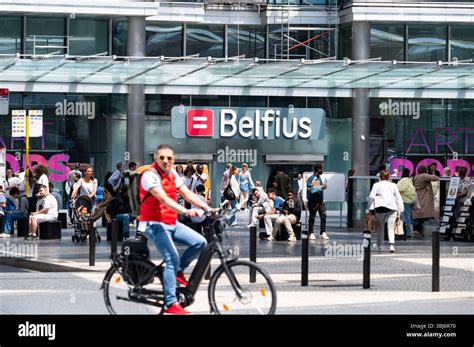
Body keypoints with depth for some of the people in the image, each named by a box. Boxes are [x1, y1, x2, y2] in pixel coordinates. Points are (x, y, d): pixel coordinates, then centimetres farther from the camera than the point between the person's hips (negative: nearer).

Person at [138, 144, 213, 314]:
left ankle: (178, 271, 13)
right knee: (172, 259, -20)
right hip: (155, 224, -8)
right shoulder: (150, 175, -17)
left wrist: (206, 207, -11)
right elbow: (163, 199, -30)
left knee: (200, 242, -7)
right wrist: (186, 211, -43)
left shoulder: (172, 174, 9)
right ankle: (171, 304, -18)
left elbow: (187, 194, 2)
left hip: (172, 223, 8)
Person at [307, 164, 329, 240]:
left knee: (323, 216, -1)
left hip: (320, 201, 7)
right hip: (313, 201, -7)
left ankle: (323, 233, 2)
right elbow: (311, 189, -23)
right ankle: (311, 233, 8)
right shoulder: (312, 178, -13)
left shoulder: (319, 178, 14)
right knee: (312, 217, 1)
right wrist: (321, 187, -20)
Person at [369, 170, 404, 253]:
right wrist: (399, 210, 18)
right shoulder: (393, 185, 14)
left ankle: (379, 245, 23)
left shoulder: (376, 185, 7)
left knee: (380, 227, 15)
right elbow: (398, 198, 15)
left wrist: (370, 208, 0)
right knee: (391, 228, -4)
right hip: (392, 208, 1)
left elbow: (371, 196, -4)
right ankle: (392, 244, -23)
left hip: (380, 208, -1)